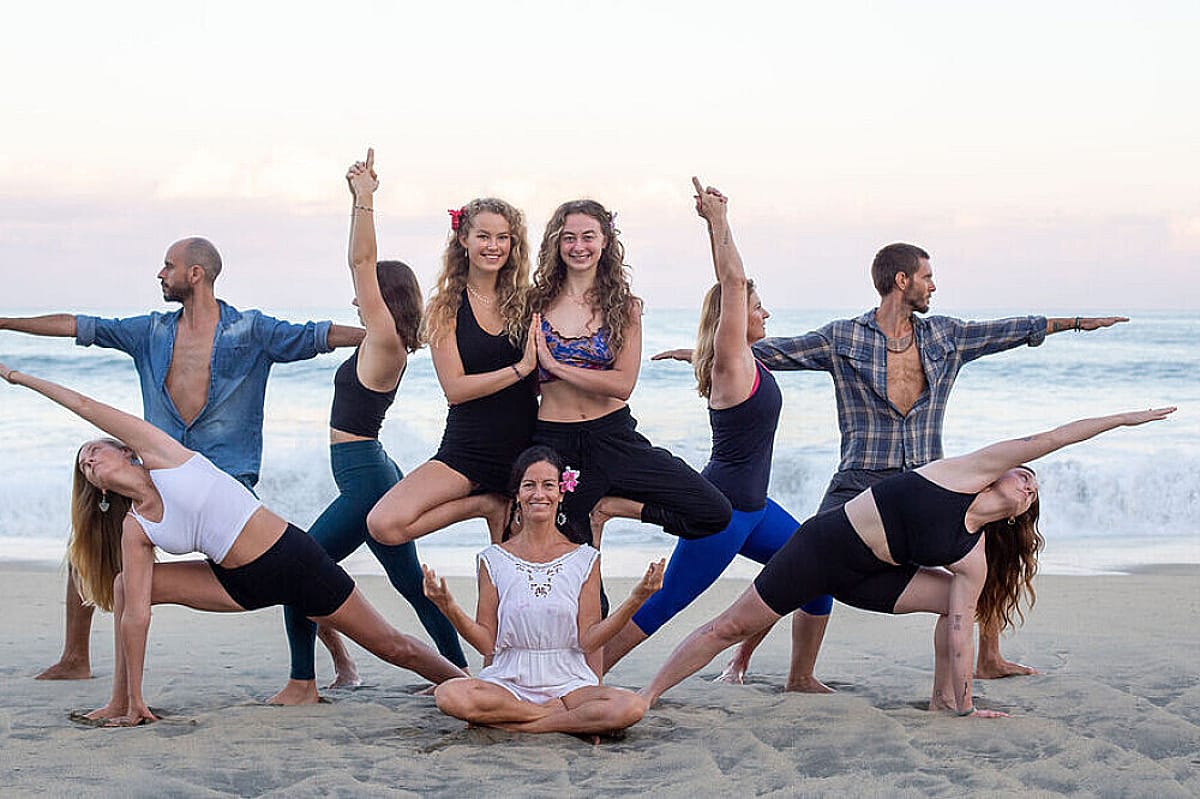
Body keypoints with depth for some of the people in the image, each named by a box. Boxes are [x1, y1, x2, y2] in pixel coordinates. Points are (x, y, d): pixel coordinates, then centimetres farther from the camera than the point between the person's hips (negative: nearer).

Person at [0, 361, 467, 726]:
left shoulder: (161, 455, -7)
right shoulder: (134, 529, 1)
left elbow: (85, 406, -6)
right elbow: (134, 615, -4)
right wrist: (136, 701, -7)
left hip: (296, 558, -4)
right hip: (243, 584, 4)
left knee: (393, 647, 1)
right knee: (126, 585, -7)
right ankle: (122, 703, 0)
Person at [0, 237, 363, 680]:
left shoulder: (250, 329, 1)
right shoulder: (152, 332, 12)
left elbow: (319, 336, -2)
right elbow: (76, 325, 15)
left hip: (226, 477, -5)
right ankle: (75, 660, 15)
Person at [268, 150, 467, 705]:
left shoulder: (385, 341, -12)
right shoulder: (379, 344, 12)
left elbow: (363, 265, -17)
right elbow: (363, 265, 17)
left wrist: (364, 199, -16)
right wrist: (361, 198, 17)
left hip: (365, 480, -10)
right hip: (373, 477, 10)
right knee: (411, 584, 13)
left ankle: (303, 683, -1)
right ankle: (459, 674, 16)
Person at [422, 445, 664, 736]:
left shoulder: (585, 559, 5)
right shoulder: (493, 559, 6)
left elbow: (588, 641, -1)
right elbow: (487, 643, 3)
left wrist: (635, 600, -13)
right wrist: (450, 608, -14)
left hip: (568, 684, 0)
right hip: (508, 683, 0)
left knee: (630, 707, -32)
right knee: (449, 695, -33)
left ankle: (509, 724, -18)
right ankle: (564, 716, -17)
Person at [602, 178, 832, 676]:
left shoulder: (742, 360, 9)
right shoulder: (731, 359, -14)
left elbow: (730, 282, 12)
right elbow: (733, 282, -20)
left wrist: (716, 220, 10)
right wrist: (718, 221, -14)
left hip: (751, 508, 10)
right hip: (723, 508, -10)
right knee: (666, 602, -8)